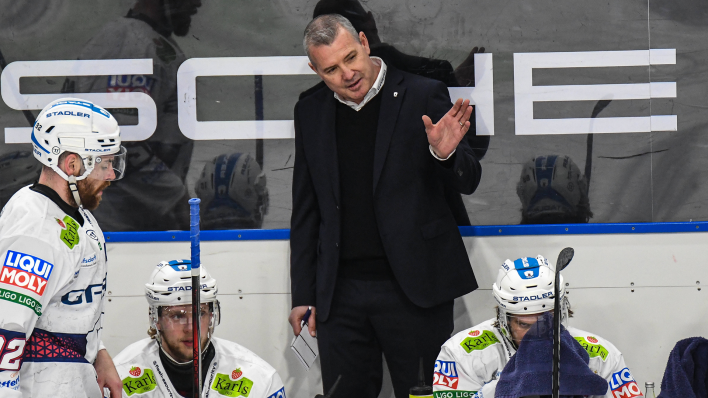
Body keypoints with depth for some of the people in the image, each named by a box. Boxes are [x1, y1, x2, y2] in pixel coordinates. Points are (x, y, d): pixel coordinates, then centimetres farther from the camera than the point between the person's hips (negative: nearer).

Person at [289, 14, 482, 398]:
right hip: (340, 292, 4)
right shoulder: (310, 112, 9)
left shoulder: (422, 96, -3)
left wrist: (446, 154, -25)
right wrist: (302, 294, 12)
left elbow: (467, 182, -2)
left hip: (412, 288, -3)